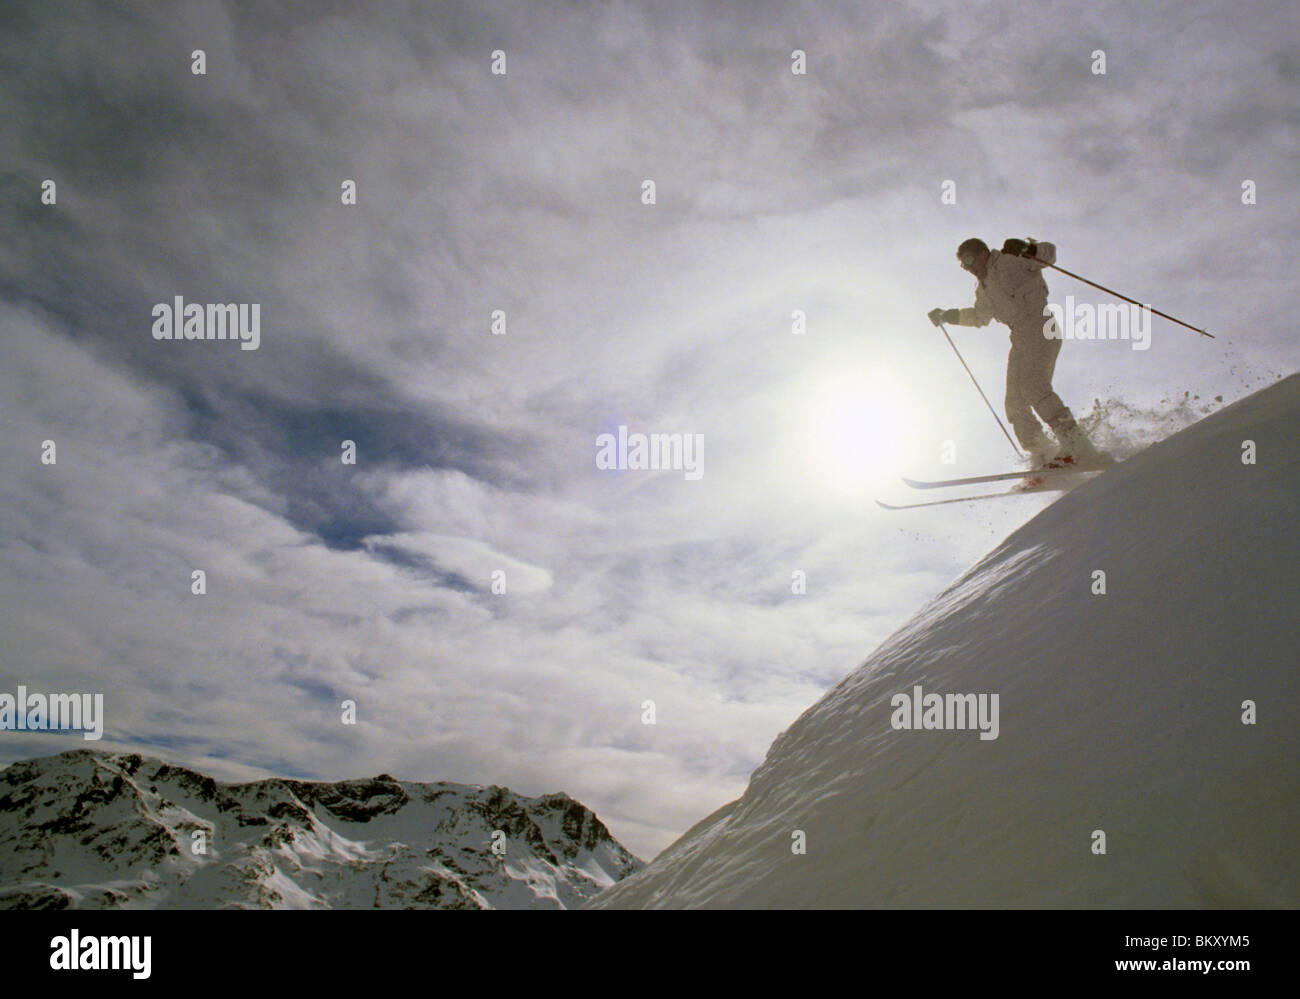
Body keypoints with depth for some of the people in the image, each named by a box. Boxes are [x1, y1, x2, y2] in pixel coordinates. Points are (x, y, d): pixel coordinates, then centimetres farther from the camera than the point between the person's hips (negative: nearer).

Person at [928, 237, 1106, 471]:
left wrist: (1031, 250, -27)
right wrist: (948, 316, 33)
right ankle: (1043, 456, -3)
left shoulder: (1010, 261, 0)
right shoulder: (984, 289, 22)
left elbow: (1049, 252, -6)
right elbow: (980, 316, 38)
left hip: (1040, 330, -9)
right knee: (1015, 402, -1)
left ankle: (1076, 446, -30)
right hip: (1020, 339, 9)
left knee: (1032, 387, -26)